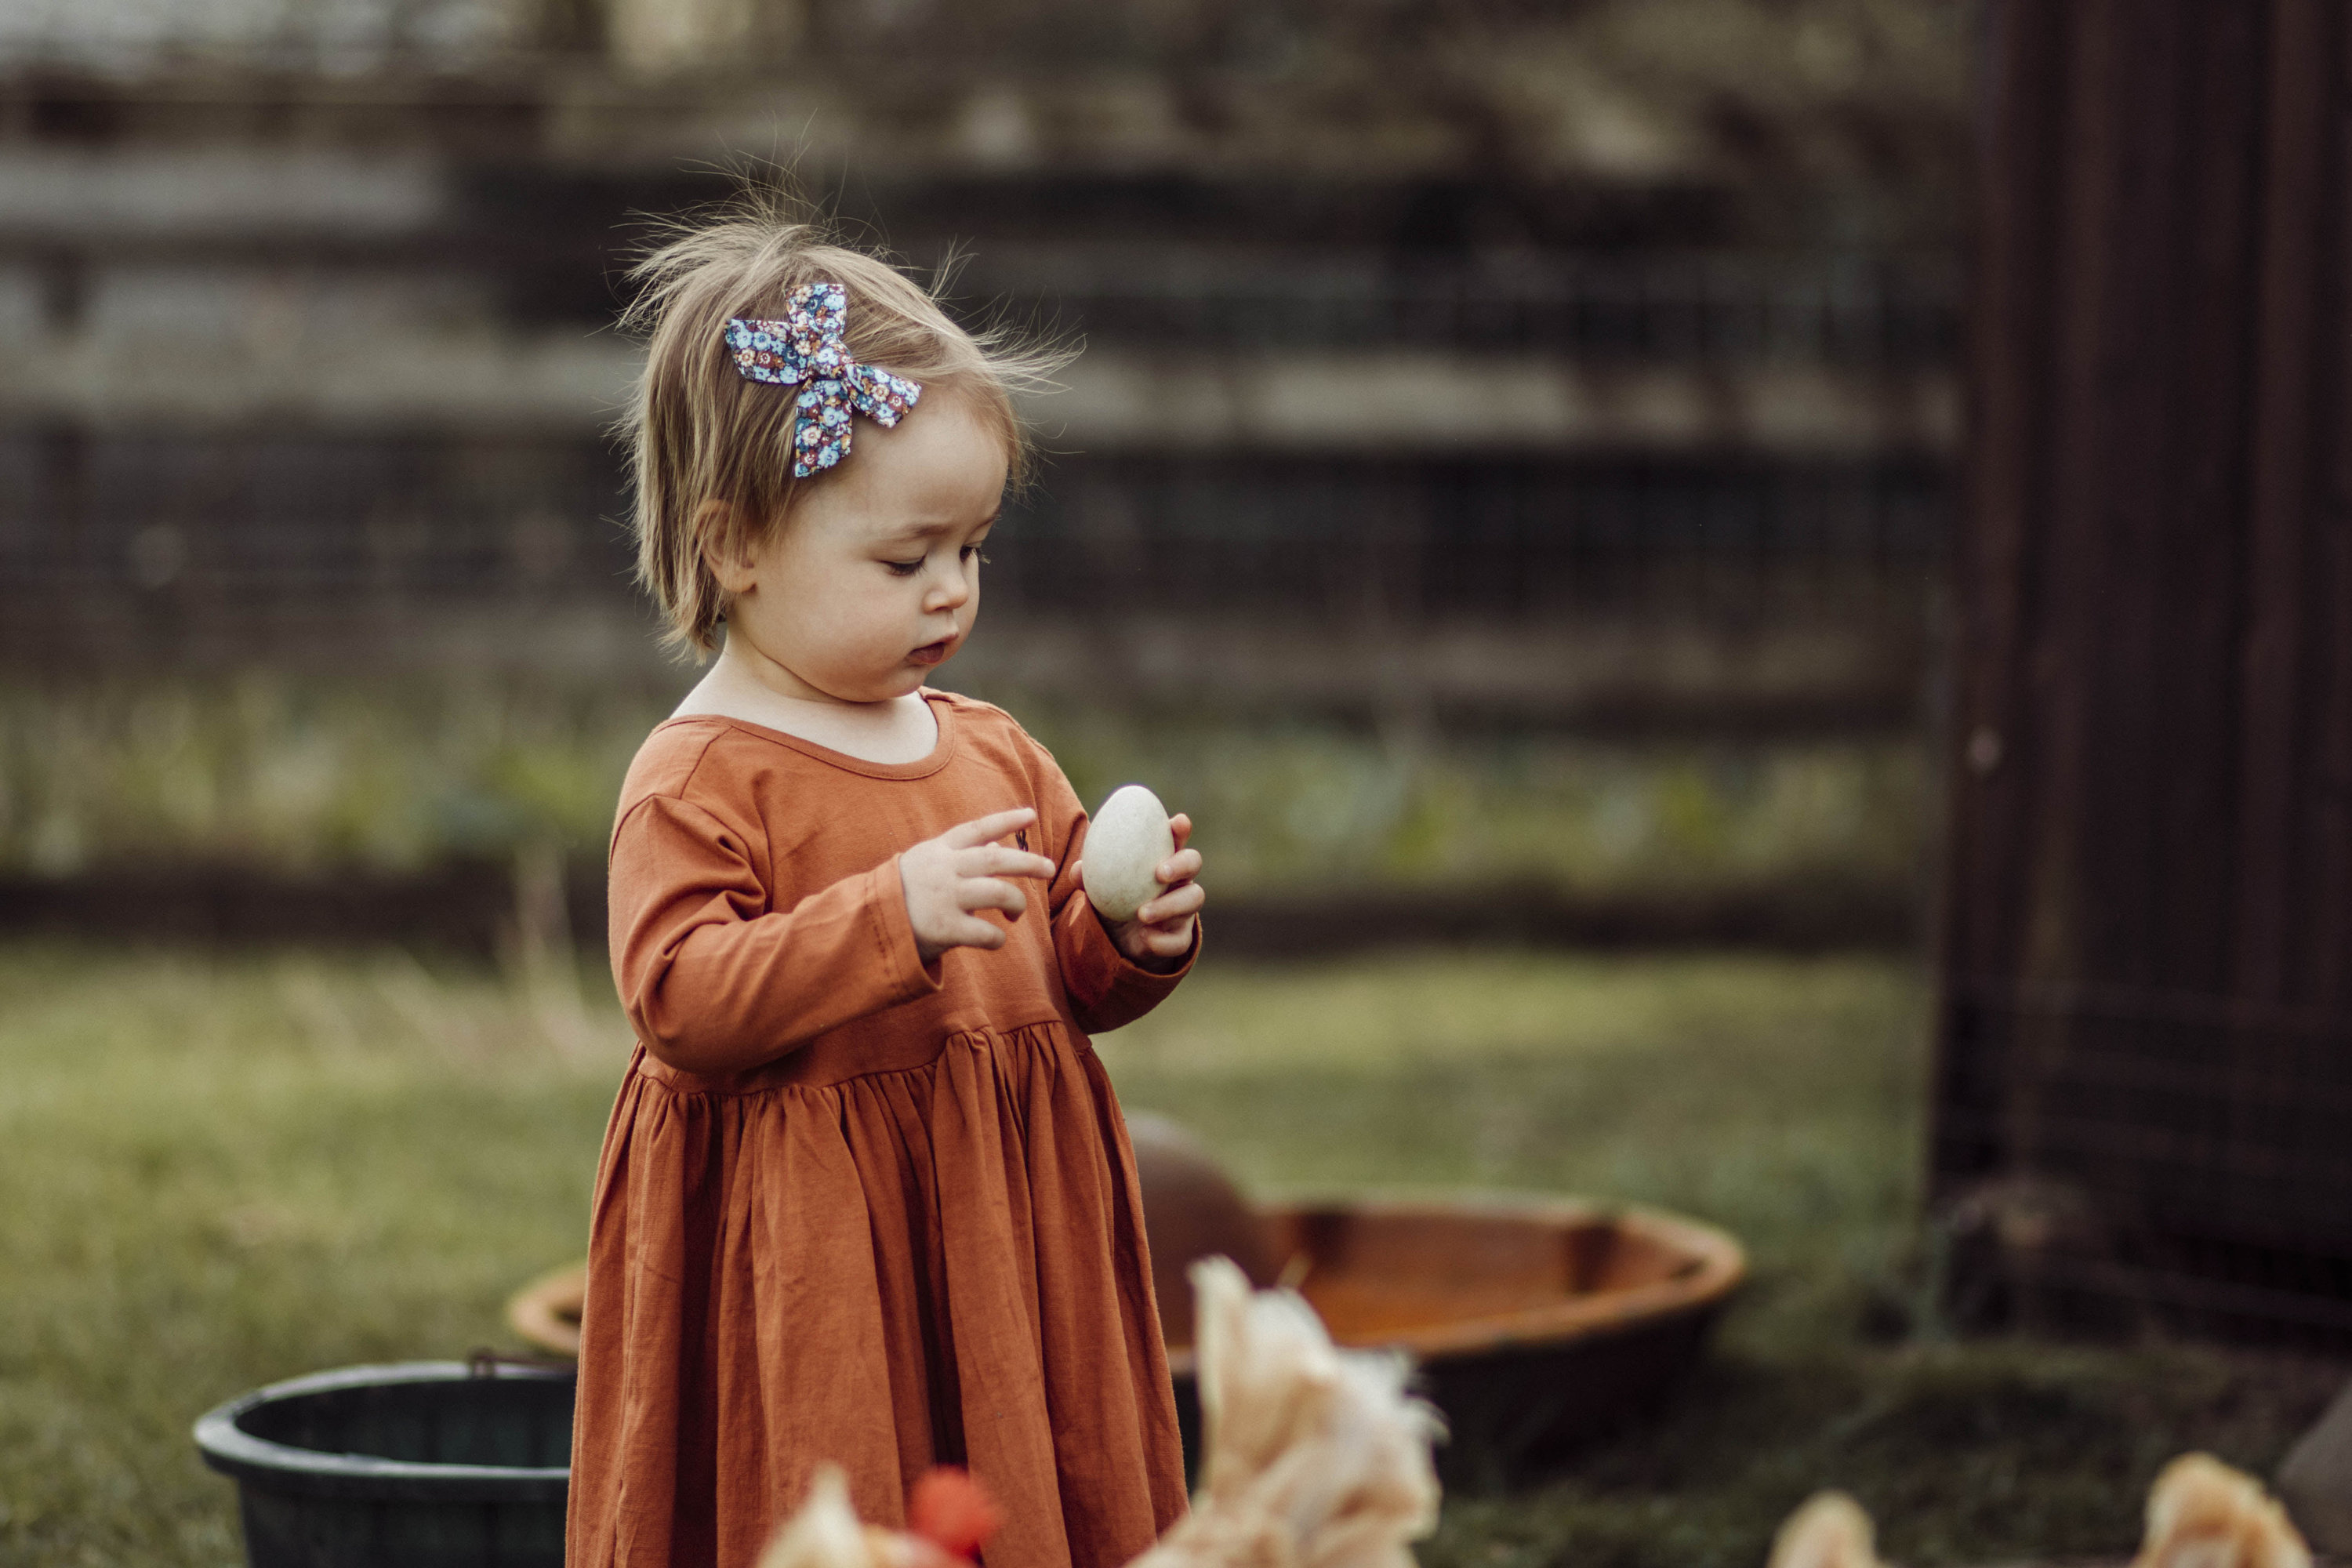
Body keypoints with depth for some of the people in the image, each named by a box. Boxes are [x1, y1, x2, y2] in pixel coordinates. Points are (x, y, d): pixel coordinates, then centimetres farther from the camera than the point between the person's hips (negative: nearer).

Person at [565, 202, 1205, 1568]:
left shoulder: (996, 754, 12)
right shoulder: (699, 778, -10)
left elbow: (1064, 976, 19)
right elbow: (679, 998, -21)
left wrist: (1134, 939, -4)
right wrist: (892, 914, -28)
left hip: (1004, 1240, 7)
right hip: (815, 1276, -7)